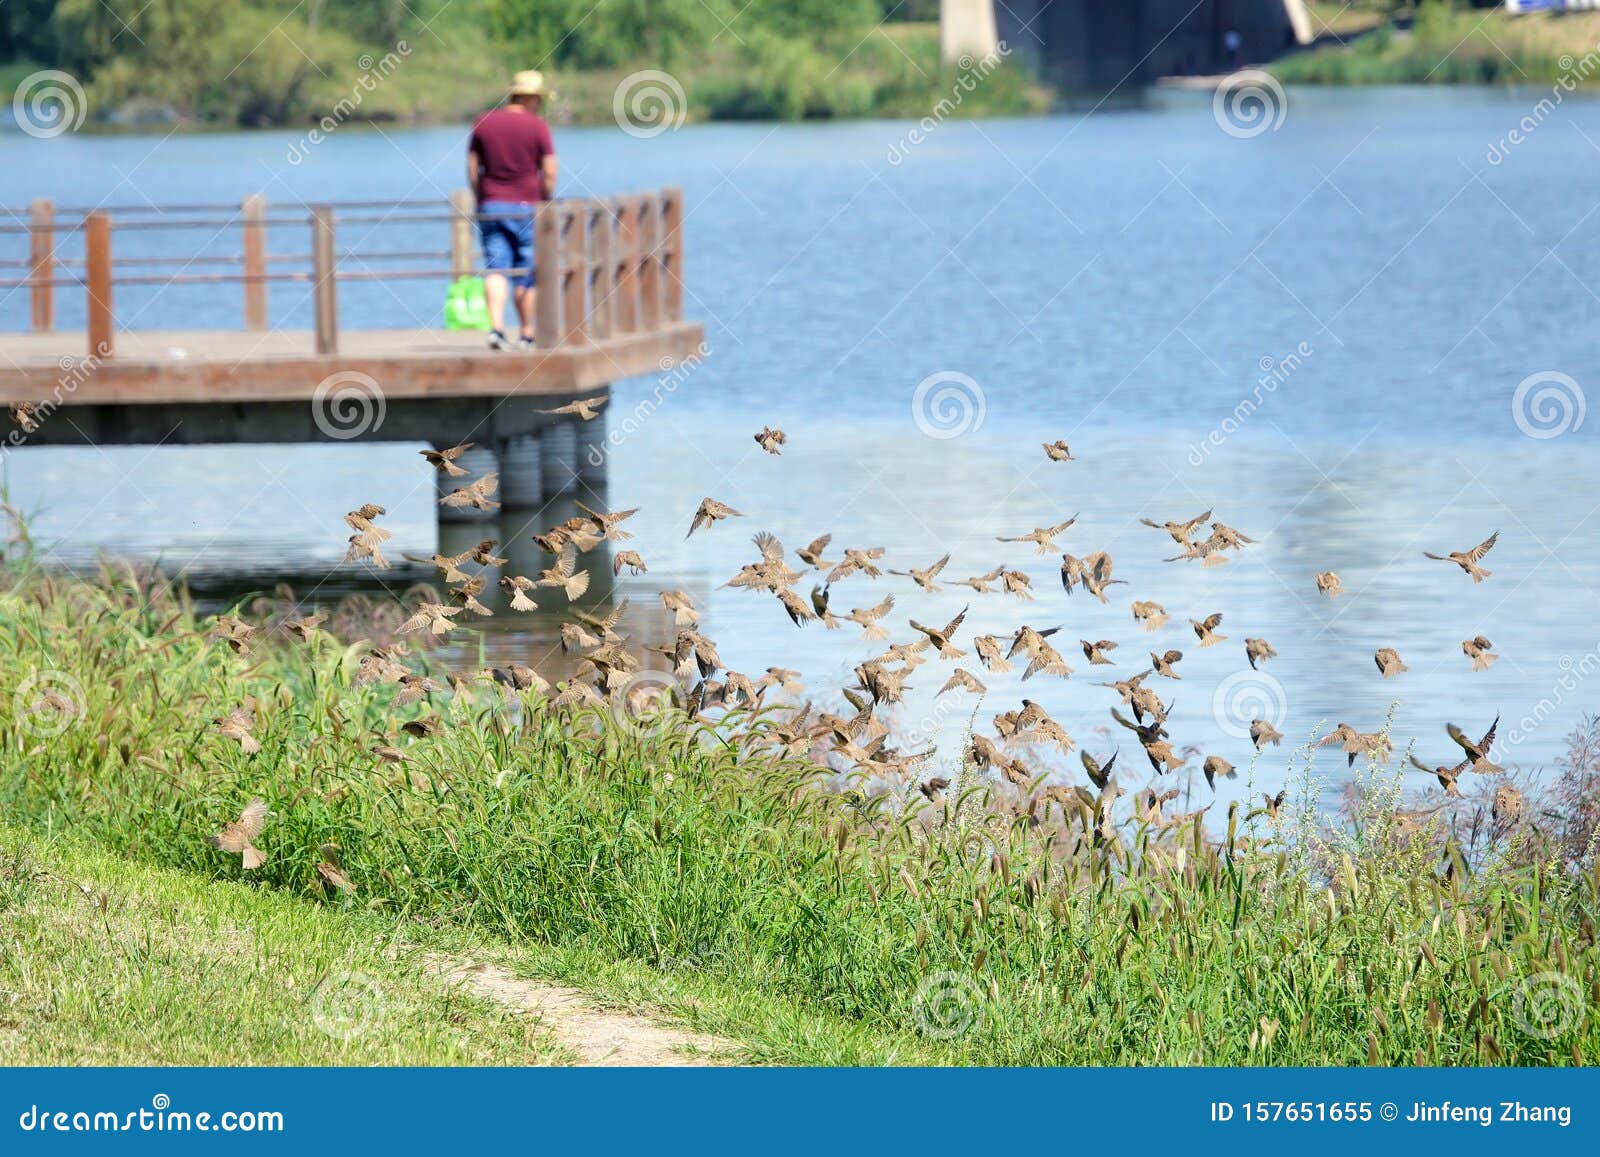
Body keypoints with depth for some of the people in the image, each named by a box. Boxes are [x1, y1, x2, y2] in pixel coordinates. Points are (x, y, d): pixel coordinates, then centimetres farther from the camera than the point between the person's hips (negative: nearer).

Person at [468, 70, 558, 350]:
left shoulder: (483, 123, 6)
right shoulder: (538, 126, -5)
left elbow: (472, 169, 7)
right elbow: (549, 172, -8)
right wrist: (546, 202, 5)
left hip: (491, 208, 3)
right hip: (526, 206, -2)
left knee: (495, 269, -2)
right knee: (527, 274, 6)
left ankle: (496, 327, -19)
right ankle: (528, 334, 12)